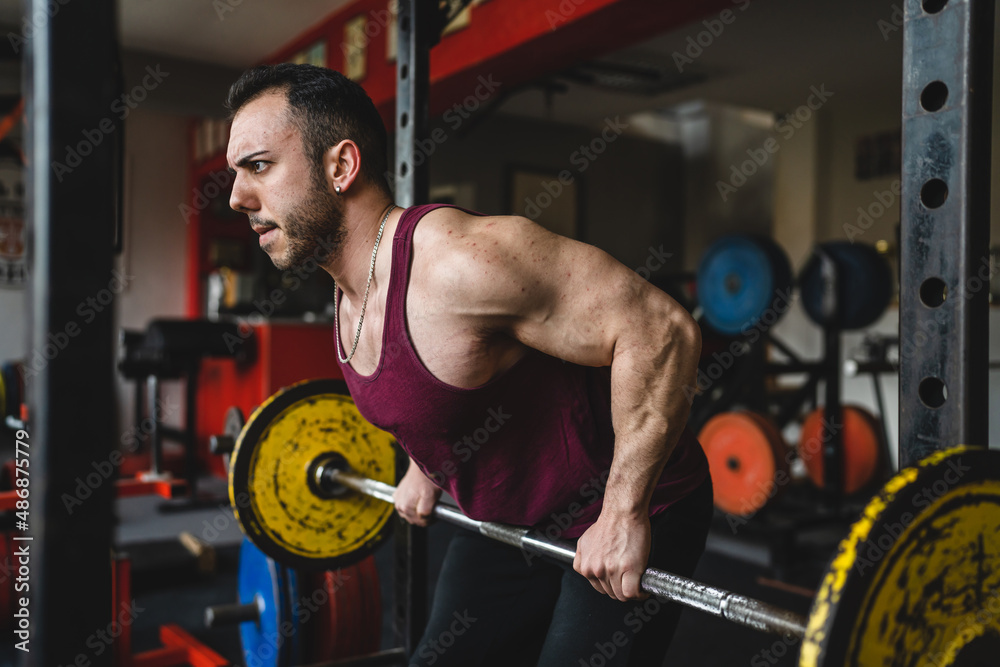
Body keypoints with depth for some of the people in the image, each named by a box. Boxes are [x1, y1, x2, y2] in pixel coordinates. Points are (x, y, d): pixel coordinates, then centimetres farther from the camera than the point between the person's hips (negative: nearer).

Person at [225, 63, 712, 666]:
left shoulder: (459, 260, -31)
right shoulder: (349, 289, -3)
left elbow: (660, 331, -31)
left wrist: (624, 515, -28)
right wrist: (425, 469, 14)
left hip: (627, 515, -8)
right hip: (509, 519, 8)